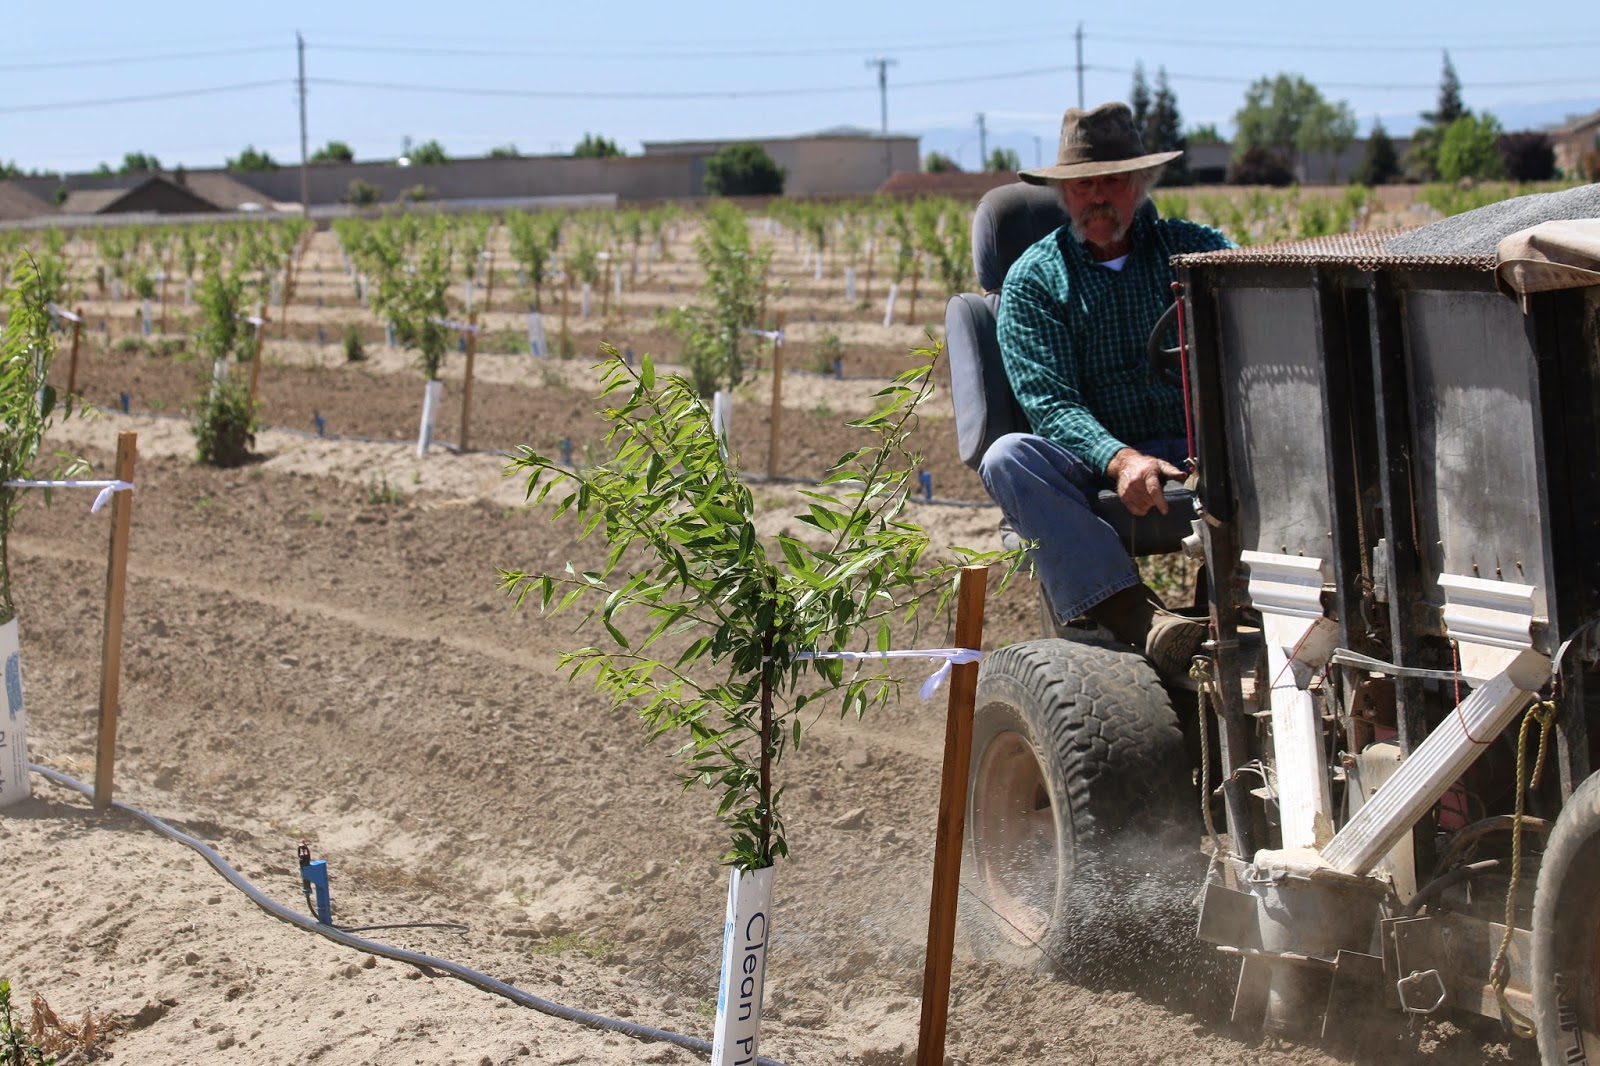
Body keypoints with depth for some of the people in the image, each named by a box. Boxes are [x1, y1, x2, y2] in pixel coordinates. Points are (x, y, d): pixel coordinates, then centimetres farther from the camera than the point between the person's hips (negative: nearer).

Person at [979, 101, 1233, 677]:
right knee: (1007, 458, -31)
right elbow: (1050, 403, -7)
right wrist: (1120, 460, -28)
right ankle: (1141, 617, -47)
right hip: (1095, 463, -1)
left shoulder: (1195, 248, 11)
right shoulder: (1033, 278, 6)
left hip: (1203, 455, 1)